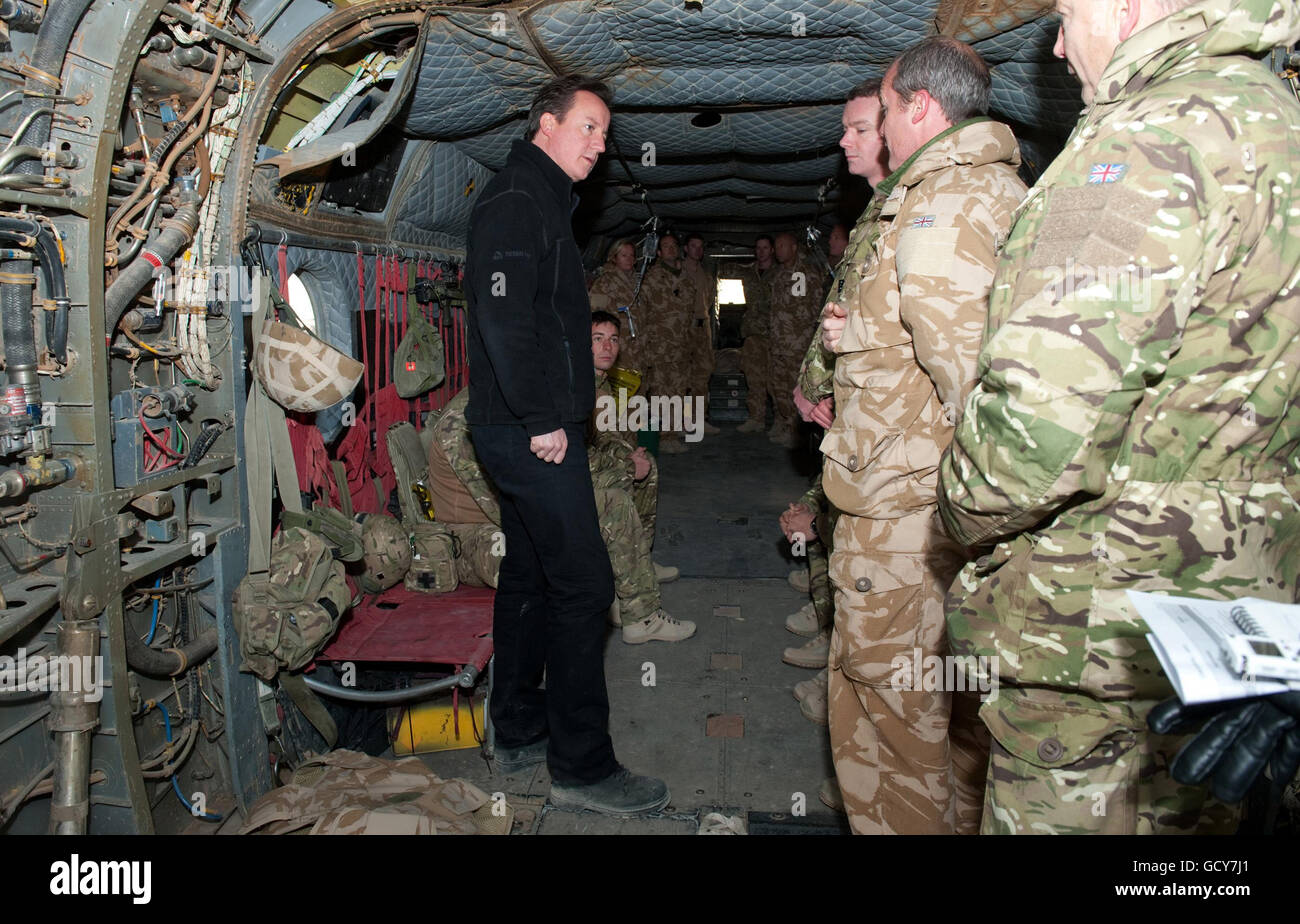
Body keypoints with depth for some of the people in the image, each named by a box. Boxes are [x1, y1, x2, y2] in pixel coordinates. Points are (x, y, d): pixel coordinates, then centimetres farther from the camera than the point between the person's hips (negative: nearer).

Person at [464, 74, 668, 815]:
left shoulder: (543, 203, 22)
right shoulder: (516, 200, -11)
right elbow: (502, 316, -22)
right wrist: (542, 419, -20)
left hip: (531, 429, 11)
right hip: (532, 431, -11)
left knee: (530, 575, 15)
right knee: (583, 585, -8)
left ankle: (520, 730, 28)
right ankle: (582, 766, 2)